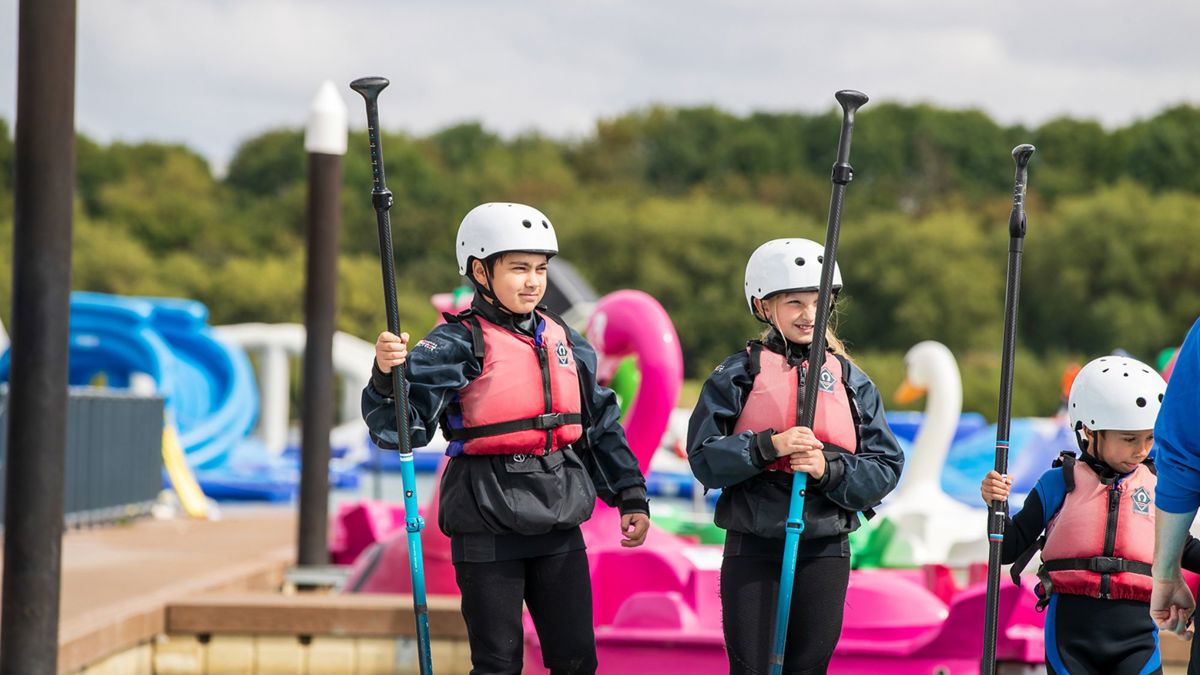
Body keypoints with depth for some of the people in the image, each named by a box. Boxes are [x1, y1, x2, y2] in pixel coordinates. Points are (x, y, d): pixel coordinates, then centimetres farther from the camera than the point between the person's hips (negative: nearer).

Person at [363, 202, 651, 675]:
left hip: (559, 527, 5)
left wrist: (630, 497, 14)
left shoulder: (564, 340, 9)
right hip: (488, 532, -5)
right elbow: (400, 426, -17)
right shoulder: (456, 344, -8)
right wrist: (387, 376, -35)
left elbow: (600, 425, 17)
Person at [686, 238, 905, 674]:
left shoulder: (852, 380, 7)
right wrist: (768, 446, -20)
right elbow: (704, 458, -7)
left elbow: (885, 468, 1)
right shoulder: (739, 375, 0)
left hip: (825, 551, 2)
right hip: (753, 550, -2)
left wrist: (829, 470, -16)